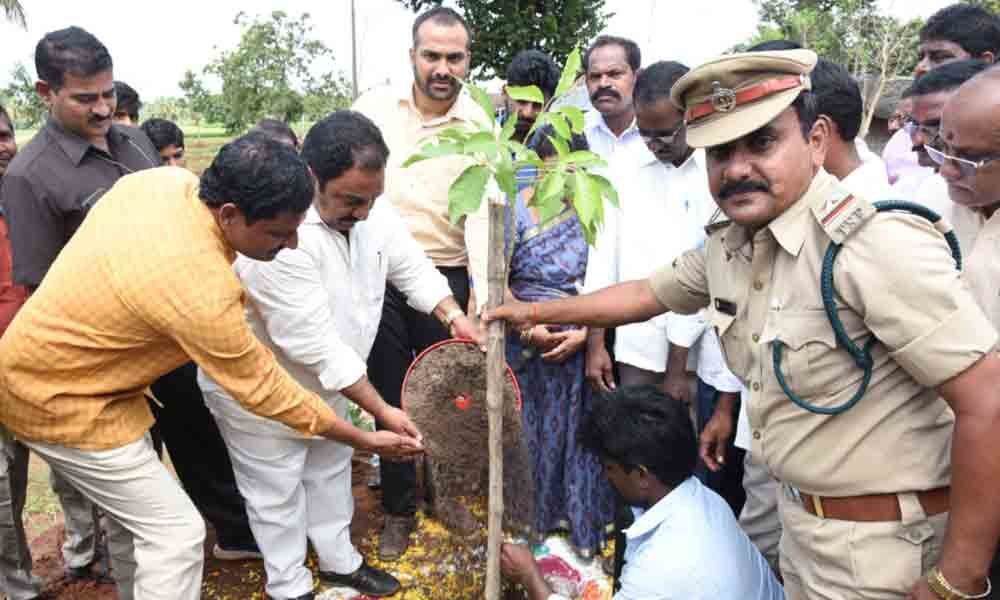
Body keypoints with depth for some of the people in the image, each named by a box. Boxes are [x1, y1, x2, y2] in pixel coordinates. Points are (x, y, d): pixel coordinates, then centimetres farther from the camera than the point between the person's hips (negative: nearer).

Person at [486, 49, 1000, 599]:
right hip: (799, 520, 7)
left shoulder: (879, 246, -26)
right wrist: (535, 311, 19)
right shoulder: (727, 249, -1)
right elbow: (646, 294, 15)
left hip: (883, 543, -7)